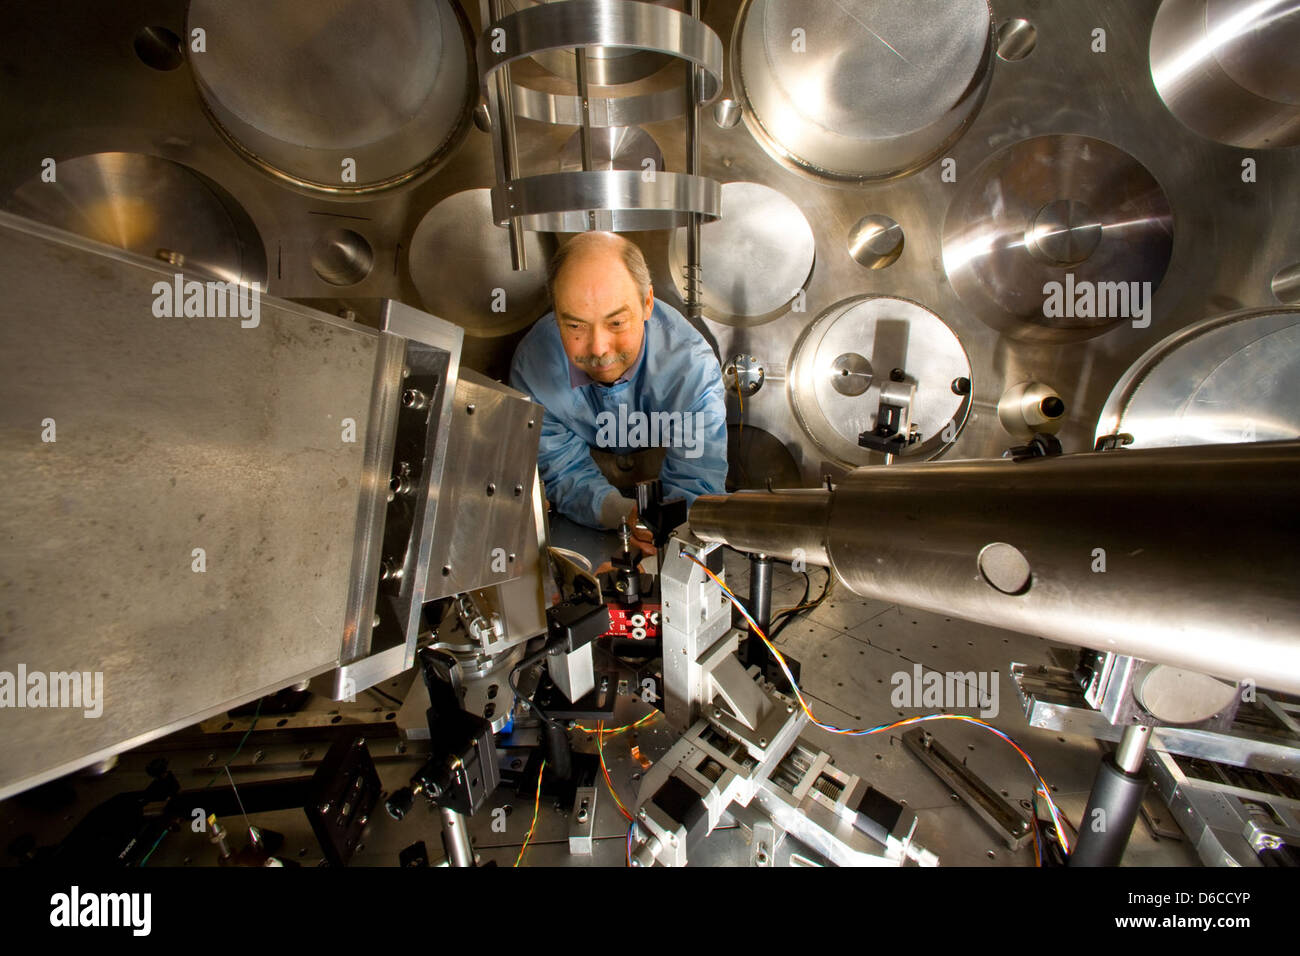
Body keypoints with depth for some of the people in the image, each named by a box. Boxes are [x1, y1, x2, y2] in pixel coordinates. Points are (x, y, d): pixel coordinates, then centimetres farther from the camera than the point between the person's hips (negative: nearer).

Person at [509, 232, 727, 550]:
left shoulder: (691, 363, -35)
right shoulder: (532, 362, -29)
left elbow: (696, 481, -30)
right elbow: (564, 472, -21)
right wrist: (624, 513, -43)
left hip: (662, 453, 0)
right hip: (591, 459, 1)